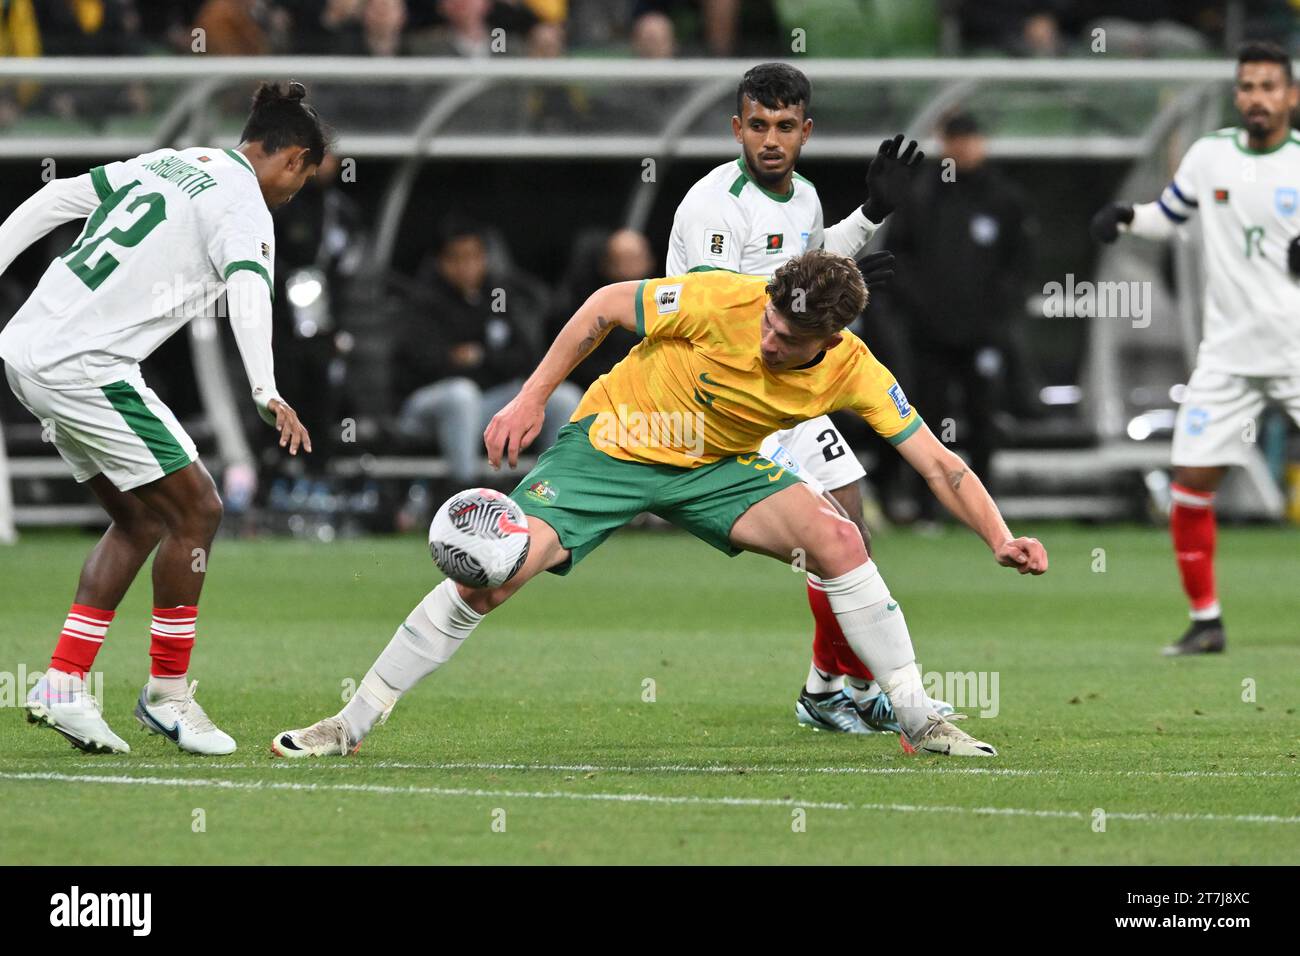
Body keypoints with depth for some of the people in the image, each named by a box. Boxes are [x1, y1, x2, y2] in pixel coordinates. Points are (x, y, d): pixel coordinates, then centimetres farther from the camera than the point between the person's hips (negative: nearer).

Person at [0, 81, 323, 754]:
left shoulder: (164, 163, 17)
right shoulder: (245, 207, -8)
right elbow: (248, 290, -28)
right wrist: (266, 392, -41)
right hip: (85, 366, -9)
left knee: (141, 521, 16)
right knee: (195, 509, -1)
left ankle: (62, 687, 12)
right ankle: (167, 693, 7)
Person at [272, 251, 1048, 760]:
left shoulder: (854, 375, -19)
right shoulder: (723, 301, -28)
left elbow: (938, 463, -16)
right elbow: (608, 305, -13)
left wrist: (1000, 537, -31)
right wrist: (533, 398, -12)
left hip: (716, 467, 2)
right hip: (612, 447, -2)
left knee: (836, 539, -21)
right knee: (489, 575, -17)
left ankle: (920, 721, -8)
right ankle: (351, 725, -3)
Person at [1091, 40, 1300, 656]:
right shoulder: (1209, 156, 5)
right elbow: (1168, 216, 20)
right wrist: (1125, 216, 0)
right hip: (1227, 352, 3)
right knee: (1190, 483, -3)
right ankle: (1206, 622, 9)